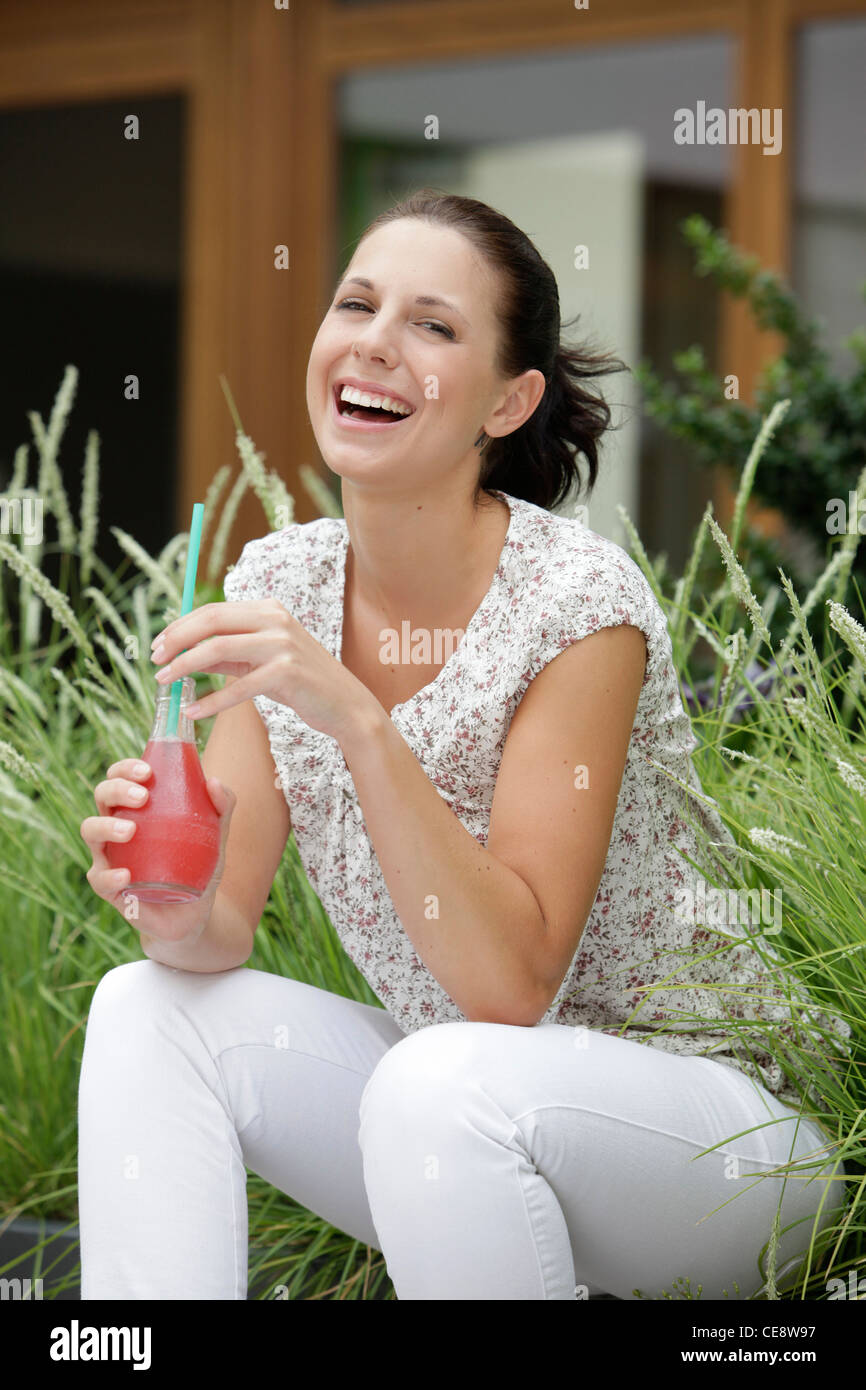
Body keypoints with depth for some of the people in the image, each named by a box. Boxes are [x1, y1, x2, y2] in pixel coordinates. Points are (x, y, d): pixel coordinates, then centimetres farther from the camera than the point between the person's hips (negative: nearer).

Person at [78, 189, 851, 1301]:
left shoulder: (577, 603, -20)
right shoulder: (282, 585, -2)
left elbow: (509, 984, -26)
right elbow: (224, 930, -4)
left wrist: (354, 719, -35)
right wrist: (178, 912, -28)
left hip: (708, 1114, -6)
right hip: (457, 1112, 6)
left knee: (442, 1082, -34)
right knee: (148, 1009, -13)